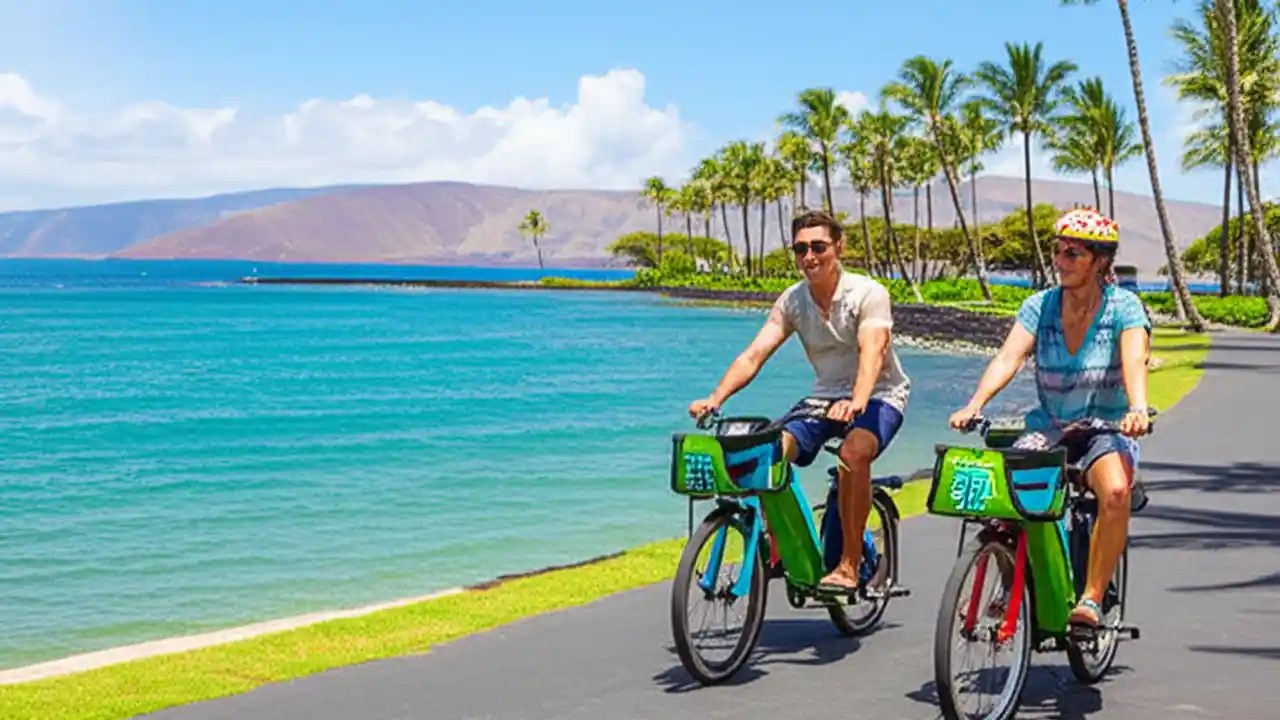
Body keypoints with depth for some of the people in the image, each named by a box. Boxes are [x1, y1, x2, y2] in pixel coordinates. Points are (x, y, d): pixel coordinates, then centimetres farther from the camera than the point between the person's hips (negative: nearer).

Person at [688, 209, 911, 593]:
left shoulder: (868, 294, -17)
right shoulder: (792, 301, -3)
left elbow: (872, 353, -33)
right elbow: (754, 355, -11)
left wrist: (856, 402, -52)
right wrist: (715, 398, -29)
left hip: (879, 396, -5)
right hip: (824, 396, 5)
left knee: (853, 453, -36)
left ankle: (849, 565, -25)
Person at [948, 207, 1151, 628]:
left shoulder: (1124, 307, -8)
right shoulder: (1040, 306, -1)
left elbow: (1134, 362, -25)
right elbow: (1008, 358, -14)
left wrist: (1137, 408, -45)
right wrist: (974, 405, -32)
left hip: (1106, 429, -3)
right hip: (1047, 428, 3)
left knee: (1116, 491, -34)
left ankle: (1091, 598, -21)